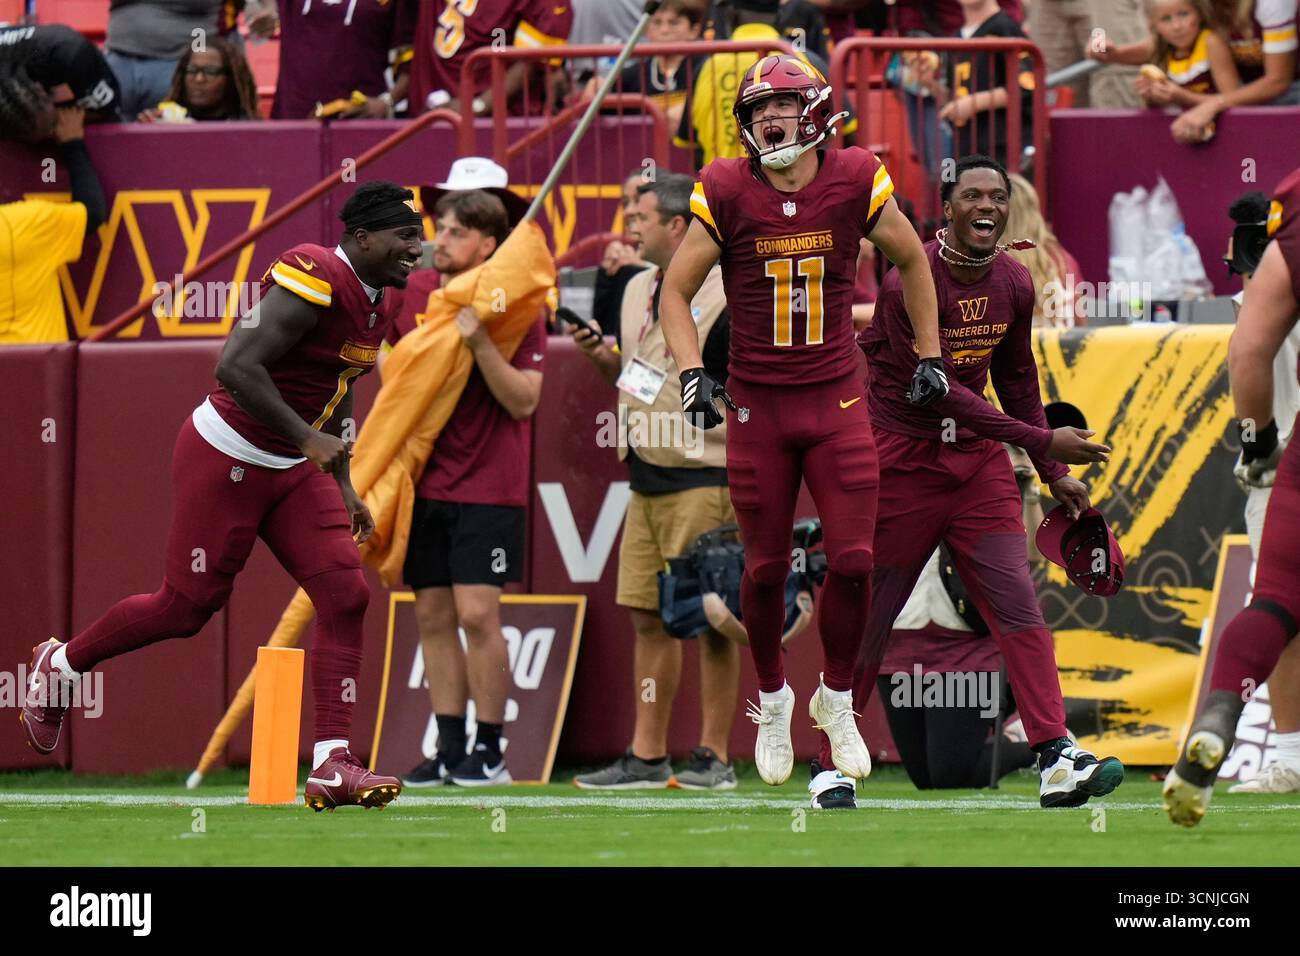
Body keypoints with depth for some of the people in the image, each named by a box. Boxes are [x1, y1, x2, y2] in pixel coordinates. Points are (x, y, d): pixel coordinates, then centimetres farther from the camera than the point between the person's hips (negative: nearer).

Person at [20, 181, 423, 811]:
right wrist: (309, 439, -27)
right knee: (187, 606, 1)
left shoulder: (377, 303, 8)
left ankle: (331, 765, -8)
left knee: (345, 595, -7)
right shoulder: (314, 282, -23)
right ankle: (61, 665, 27)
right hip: (226, 460, -9)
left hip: (294, 469, 9)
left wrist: (342, 485, 20)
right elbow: (236, 367, -29)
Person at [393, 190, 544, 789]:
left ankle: (490, 750, -2)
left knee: (477, 613, -10)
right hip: (425, 485, 5)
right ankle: (449, 750, 9)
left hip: (487, 487, -5)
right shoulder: (414, 302, 9)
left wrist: (480, 343, -23)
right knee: (433, 616, 4)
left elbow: (524, 400, -12)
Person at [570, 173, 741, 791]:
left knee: (713, 620, -4)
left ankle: (714, 757, 0)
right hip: (647, 479, 8)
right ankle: (646, 757, 13)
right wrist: (603, 357, 7)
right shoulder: (638, 291, 16)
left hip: (704, 480, -8)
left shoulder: (723, 298, -10)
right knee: (647, 617, 8)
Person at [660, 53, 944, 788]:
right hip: (757, 404, 0)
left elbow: (912, 260, 11)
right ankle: (772, 698, 29)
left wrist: (929, 357, 12)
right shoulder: (728, 194, -8)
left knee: (854, 560, -4)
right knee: (767, 568, 5)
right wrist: (691, 372, -12)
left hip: (838, 402, 0)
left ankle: (836, 698, 18)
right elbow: (676, 291, 2)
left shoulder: (855, 184, -7)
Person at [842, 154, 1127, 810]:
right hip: (902, 461, -5)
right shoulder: (909, 283, -18)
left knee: (1018, 605, -7)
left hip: (978, 460, 5)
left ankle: (1056, 759, -14)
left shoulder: (1013, 284, 3)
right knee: (866, 620, 1)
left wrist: (1054, 473, 17)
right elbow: (937, 390, -22)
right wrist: (1043, 442, -23)